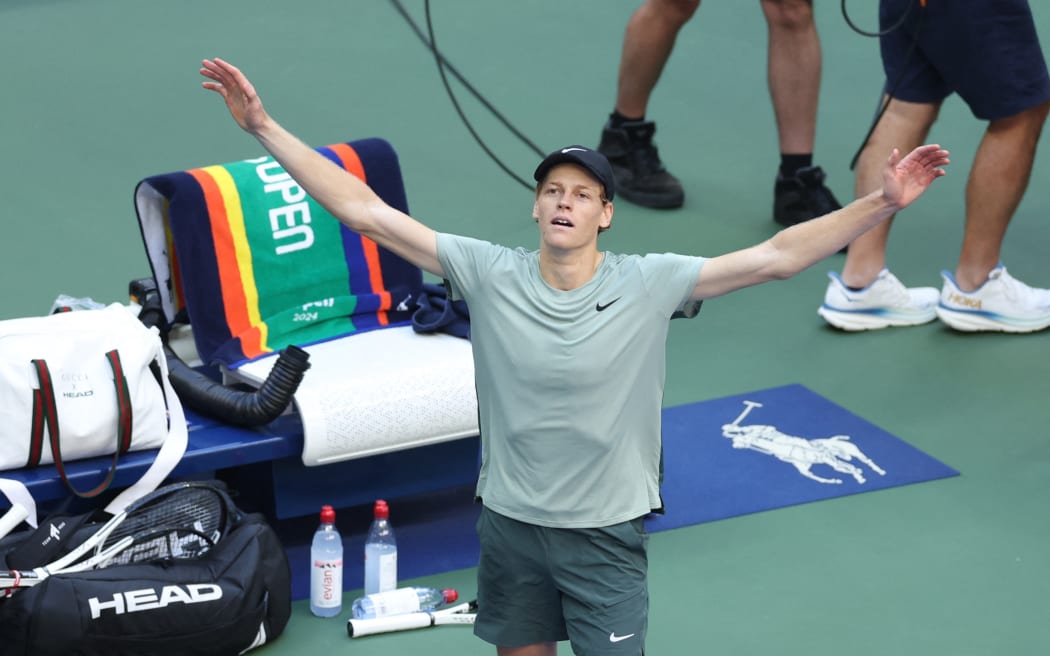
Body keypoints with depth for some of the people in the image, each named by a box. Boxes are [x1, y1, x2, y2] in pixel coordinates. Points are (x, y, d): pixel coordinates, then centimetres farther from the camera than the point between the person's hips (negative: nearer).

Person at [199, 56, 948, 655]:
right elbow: (366, 212, -10)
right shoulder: (489, 274, -9)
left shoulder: (649, 284, -12)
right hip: (511, 525, 2)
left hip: (607, 533, -2)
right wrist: (264, 125, -13)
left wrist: (881, 202, -25)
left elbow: (774, 257, -16)